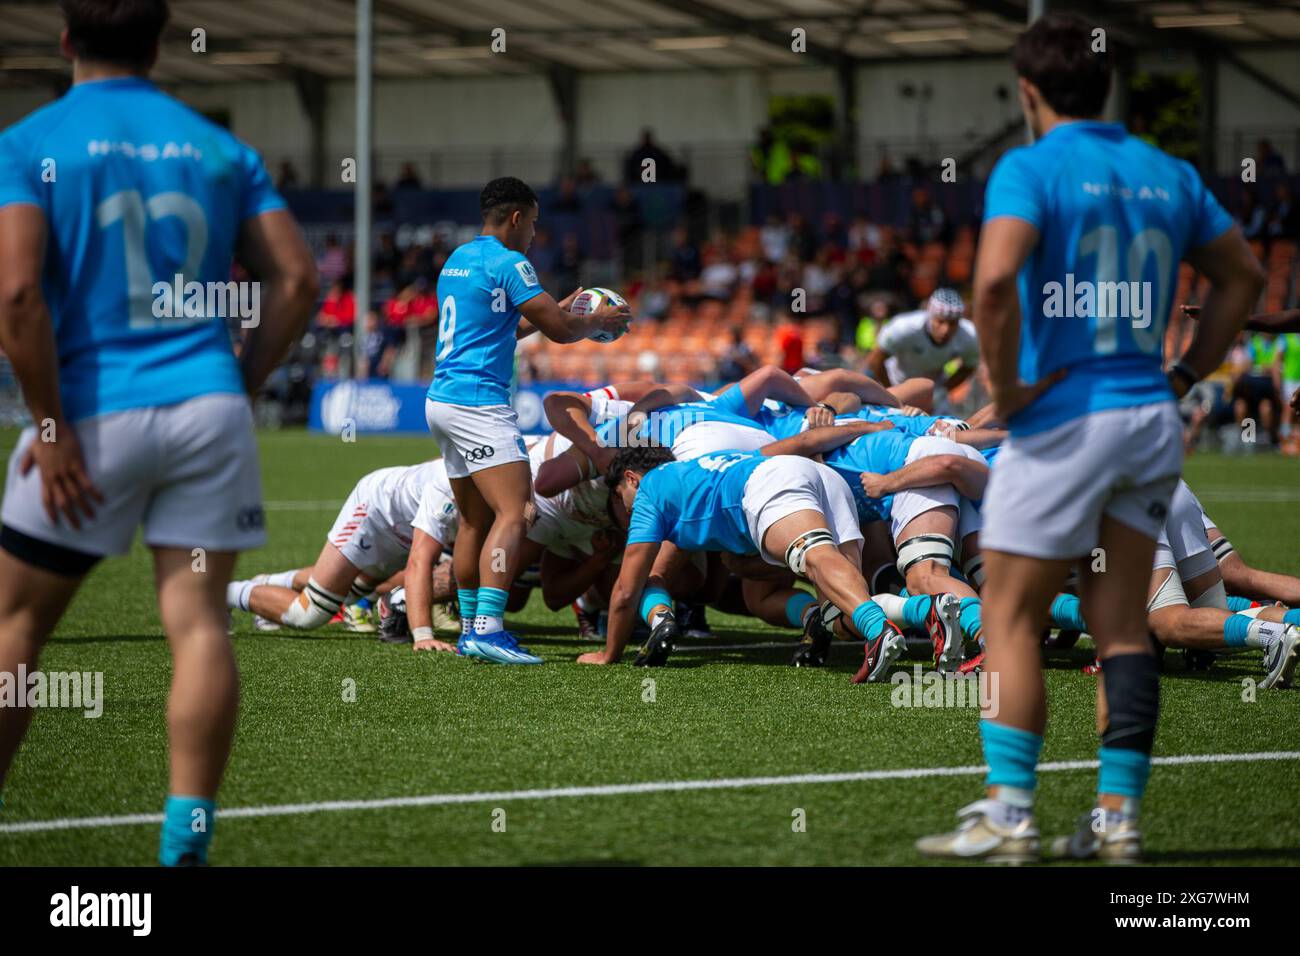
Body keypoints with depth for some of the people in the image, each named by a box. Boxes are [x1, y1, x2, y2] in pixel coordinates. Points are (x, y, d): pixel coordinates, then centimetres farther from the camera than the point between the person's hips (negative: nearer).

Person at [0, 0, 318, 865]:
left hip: (96, 412, -3)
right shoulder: (219, 148, 11)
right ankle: (186, 842, -4)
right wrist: (239, 387, 11)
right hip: (209, 410, 3)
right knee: (199, 623, 0)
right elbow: (297, 279, 5)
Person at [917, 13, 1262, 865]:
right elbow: (1244, 275, 19)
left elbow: (994, 278, -26)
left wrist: (1006, 385, -14)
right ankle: (1119, 817, 6)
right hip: (1151, 420, 6)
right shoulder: (1167, 175, 10)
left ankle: (1010, 815, -1)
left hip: (1064, 419, -6)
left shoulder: (1031, 168, -9)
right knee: (1123, 627, 9)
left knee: (1012, 621, 2)